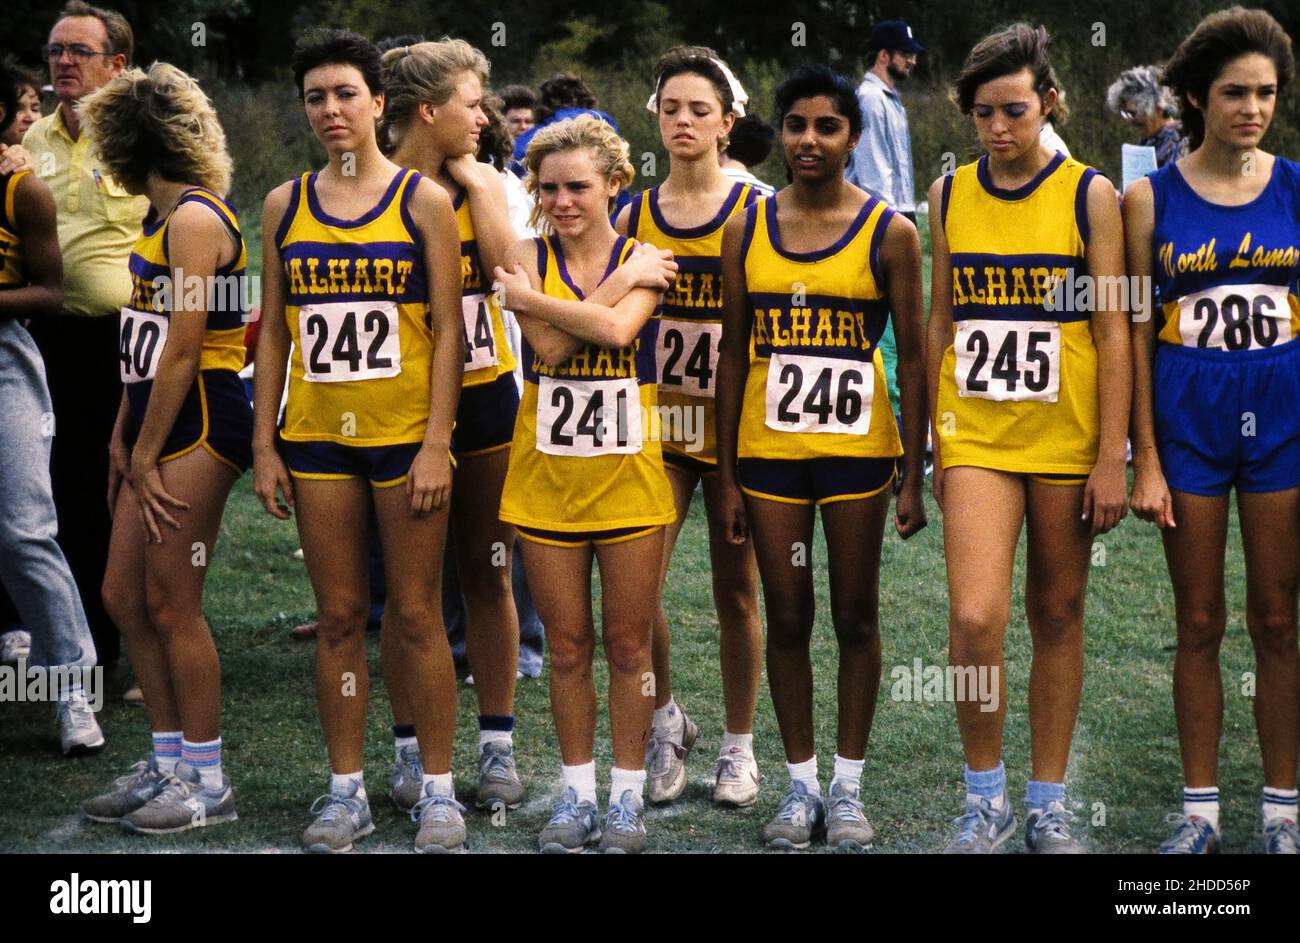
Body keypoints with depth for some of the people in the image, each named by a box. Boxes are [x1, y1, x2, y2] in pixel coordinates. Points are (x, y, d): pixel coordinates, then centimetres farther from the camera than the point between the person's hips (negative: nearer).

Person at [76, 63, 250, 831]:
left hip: (199, 425, -10)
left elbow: (182, 351, -18)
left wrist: (145, 455, -15)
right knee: (125, 596, 11)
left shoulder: (195, 220, -14)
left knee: (172, 604, -5)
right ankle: (170, 762, 20)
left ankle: (208, 782, 5)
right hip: (160, 427, 10)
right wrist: (123, 438, 13)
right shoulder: (161, 220, 17)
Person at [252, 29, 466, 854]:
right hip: (316, 436, 3)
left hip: (406, 432, -3)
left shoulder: (424, 199, 0)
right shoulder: (286, 205, 9)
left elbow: (448, 329, -3)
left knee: (416, 615, 1)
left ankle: (439, 790, 10)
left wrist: (436, 443, -10)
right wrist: (264, 444, 5)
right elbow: (274, 330, 11)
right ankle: (348, 791, 14)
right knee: (339, 616, 6)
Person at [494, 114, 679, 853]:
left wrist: (532, 299, -14)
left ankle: (628, 798, 15)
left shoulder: (642, 260, 0)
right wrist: (620, 282, -12)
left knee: (629, 646, 4)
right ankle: (578, 796, 19)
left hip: (629, 473, -1)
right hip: (547, 473, 1)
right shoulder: (530, 258, 2)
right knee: (568, 648, 8)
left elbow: (617, 329, -21)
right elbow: (548, 346, -15)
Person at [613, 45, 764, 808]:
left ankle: (740, 745, 20)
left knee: (737, 590, 5)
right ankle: (666, 720, 18)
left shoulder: (757, 212, -2)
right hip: (657, 422, 2)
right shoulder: (634, 216, 5)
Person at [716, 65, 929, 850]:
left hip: (857, 450, -2)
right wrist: (727, 477, 3)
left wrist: (914, 478, -5)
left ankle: (849, 784, 17)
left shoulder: (888, 233, -3)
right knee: (787, 618, 7)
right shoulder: (747, 230, 3)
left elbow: (912, 357, -2)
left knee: (856, 617, 6)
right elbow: (734, 356, 6)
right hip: (769, 452, 2)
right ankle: (802, 782, 18)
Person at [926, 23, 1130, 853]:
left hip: (1065, 439, -1)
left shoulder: (1089, 194, -2)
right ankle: (986, 800, 6)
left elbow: (1113, 332, -3)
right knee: (975, 618, -13)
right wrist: (935, 443, 11)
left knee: (1058, 619, 7)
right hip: (976, 436, 1)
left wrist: (1112, 459, -7)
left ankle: (1049, 807, 21)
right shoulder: (950, 195, 6)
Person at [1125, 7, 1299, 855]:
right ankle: (1200, 808, 17)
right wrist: (1145, 461, -4)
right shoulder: (1151, 198, -1)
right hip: (1189, 422, 0)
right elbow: (1137, 332, -1)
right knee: (1200, 624, 7)